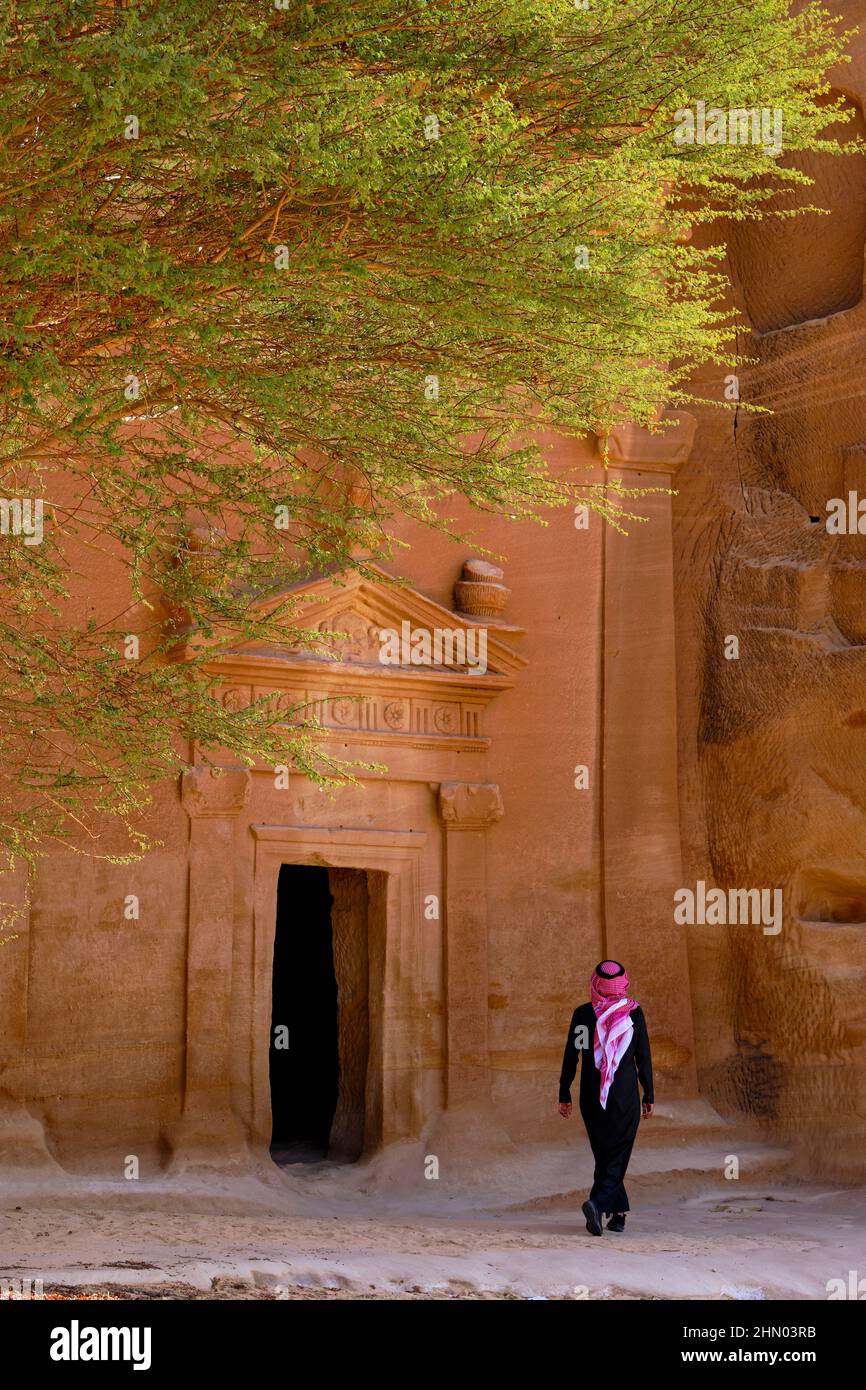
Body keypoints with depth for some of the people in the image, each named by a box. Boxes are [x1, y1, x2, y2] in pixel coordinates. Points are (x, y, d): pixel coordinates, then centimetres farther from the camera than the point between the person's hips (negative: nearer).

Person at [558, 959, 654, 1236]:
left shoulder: (583, 1013, -1)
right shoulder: (634, 1013, -4)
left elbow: (571, 1055, 0)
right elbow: (643, 1057, -1)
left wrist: (564, 1094, 8)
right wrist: (649, 1096, 7)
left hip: (591, 1098, 2)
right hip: (625, 1097, -2)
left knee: (603, 1154, 16)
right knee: (618, 1156, -1)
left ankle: (618, 1213, 19)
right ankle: (598, 1202, -24)